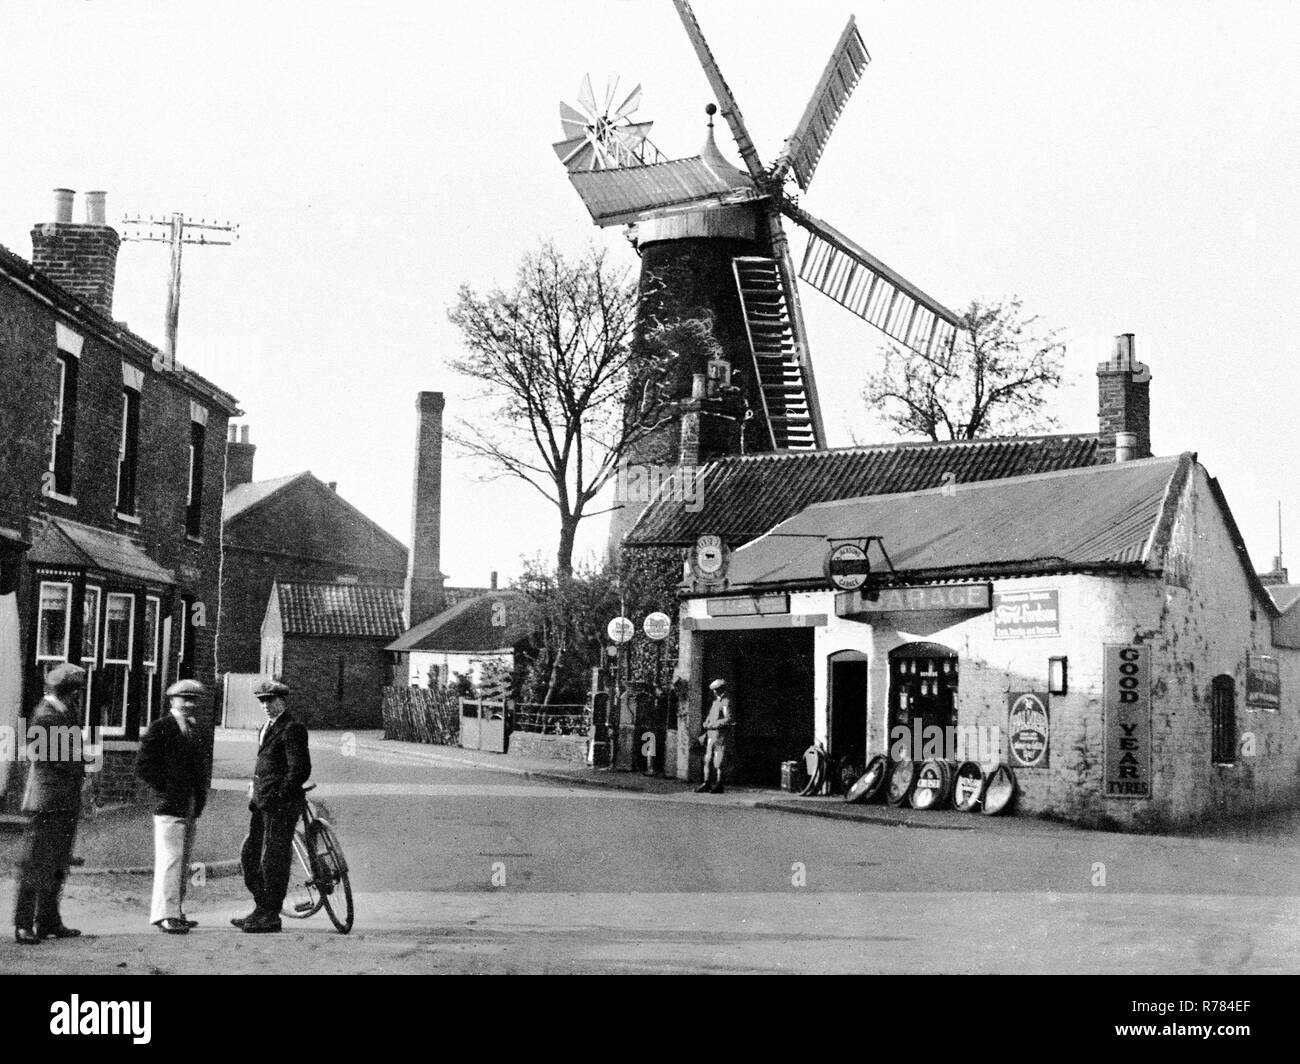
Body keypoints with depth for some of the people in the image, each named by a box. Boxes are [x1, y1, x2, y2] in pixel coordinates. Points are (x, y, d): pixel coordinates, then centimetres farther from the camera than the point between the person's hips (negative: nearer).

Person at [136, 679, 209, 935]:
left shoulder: (193, 728, 17)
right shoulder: (160, 728, -7)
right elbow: (143, 766, -12)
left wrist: (200, 796, 12)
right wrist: (166, 789, -11)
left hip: (190, 807, 8)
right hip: (169, 806, -8)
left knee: (183, 863, 12)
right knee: (170, 859, -11)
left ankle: (176, 912, 19)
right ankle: (166, 914, -9)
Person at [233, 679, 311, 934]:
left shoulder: (292, 728, -13)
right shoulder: (268, 727, 17)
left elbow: (300, 769, -18)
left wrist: (278, 796, -16)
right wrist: (256, 784, 12)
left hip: (281, 804, -10)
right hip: (263, 802, 10)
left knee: (273, 859, -3)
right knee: (249, 855, 12)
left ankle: (271, 917, 6)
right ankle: (262, 908, 22)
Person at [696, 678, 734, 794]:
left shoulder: (726, 702, -9)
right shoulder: (715, 702, 19)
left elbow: (729, 719, -19)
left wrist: (714, 724, -18)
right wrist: (706, 723, 6)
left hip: (720, 735, -8)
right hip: (711, 734, 8)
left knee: (718, 762, -6)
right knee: (707, 760, 6)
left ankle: (718, 785, 0)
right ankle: (706, 784, 9)